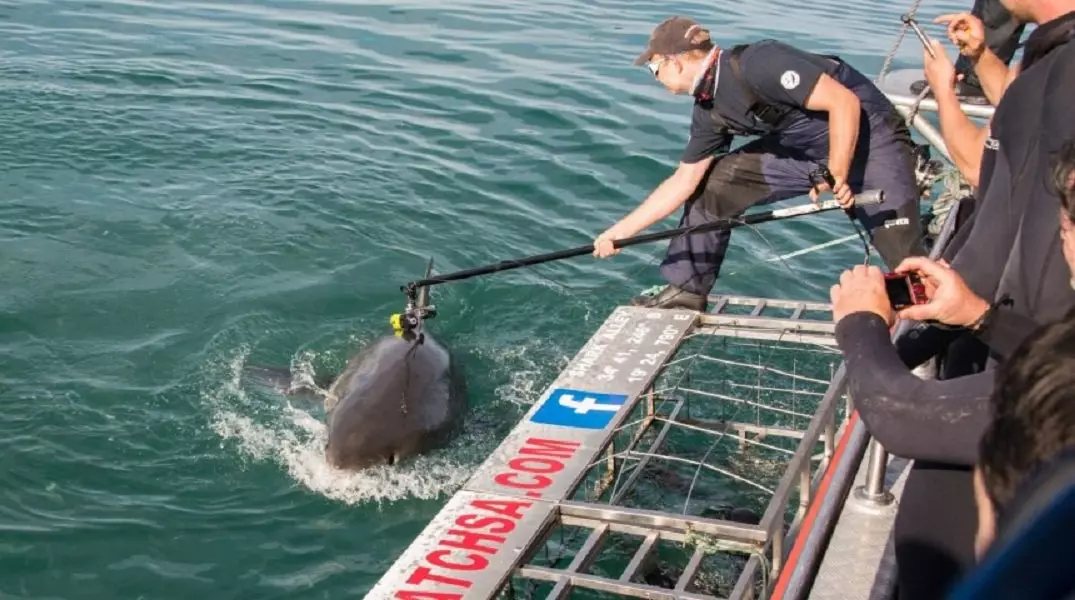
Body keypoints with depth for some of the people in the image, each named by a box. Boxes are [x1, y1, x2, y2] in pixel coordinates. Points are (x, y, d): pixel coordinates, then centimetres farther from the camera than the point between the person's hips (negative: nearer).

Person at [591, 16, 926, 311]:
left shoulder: (757, 64, -28)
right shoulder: (710, 111, -2)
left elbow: (845, 103, -29)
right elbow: (684, 181, 4)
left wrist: (836, 178, -28)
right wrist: (620, 231, 3)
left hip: (870, 135, -8)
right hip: (803, 148, 8)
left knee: (904, 254, -19)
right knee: (712, 185, 0)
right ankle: (687, 290, 10)